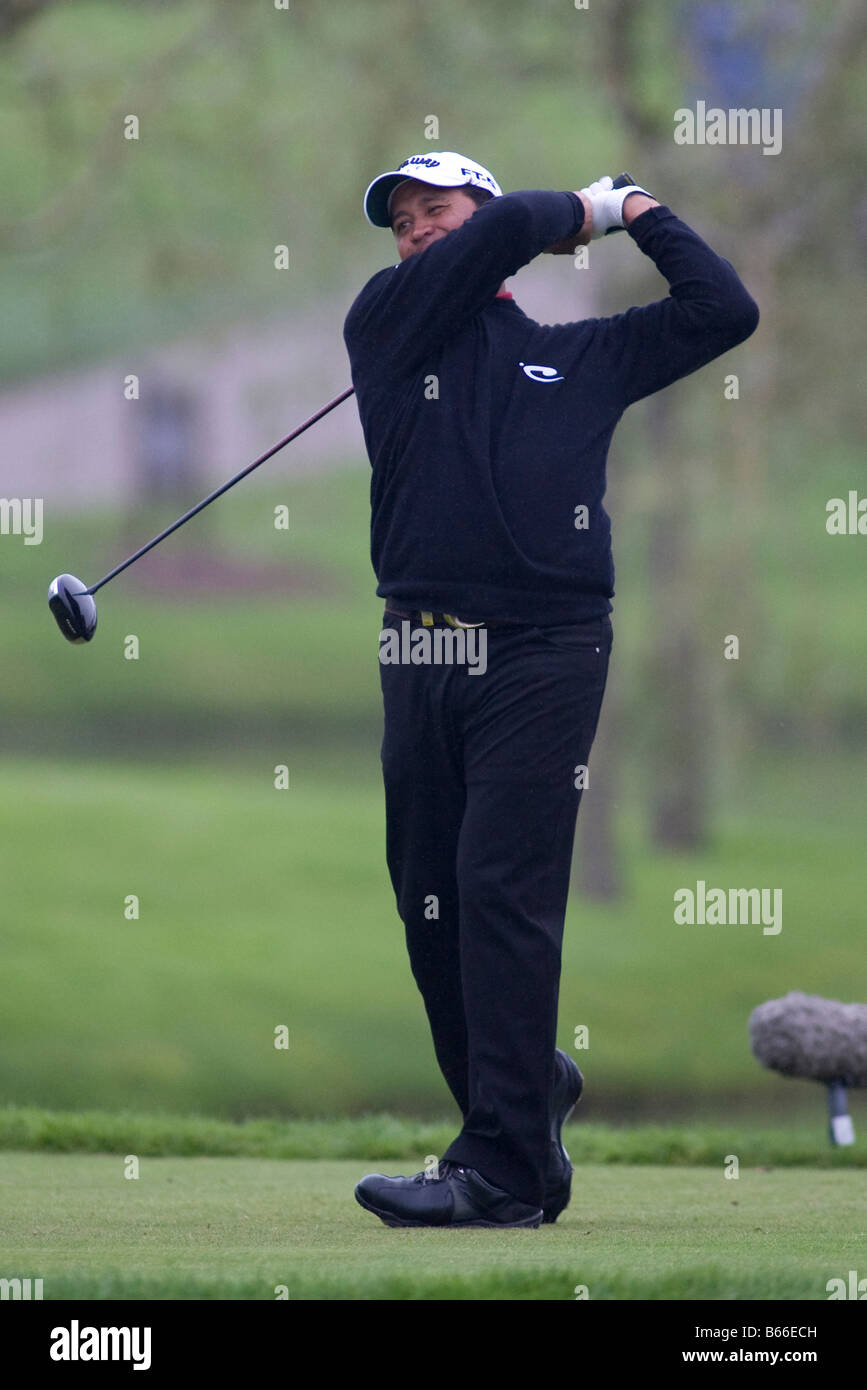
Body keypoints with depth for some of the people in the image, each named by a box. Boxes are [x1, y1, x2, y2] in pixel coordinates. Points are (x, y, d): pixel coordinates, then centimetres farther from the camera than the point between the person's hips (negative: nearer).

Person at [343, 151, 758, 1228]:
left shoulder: (582, 357, 18)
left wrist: (639, 211, 22)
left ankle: (504, 1170, -16)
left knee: (505, 895, -12)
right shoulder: (386, 326, 14)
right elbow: (503, 232, 1)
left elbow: (724, 311, 18)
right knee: (429, 902, 4)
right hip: (424, 654, 3)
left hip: (545, 653, -3)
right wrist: (584, 211, 18)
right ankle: (530, 1092, 22)